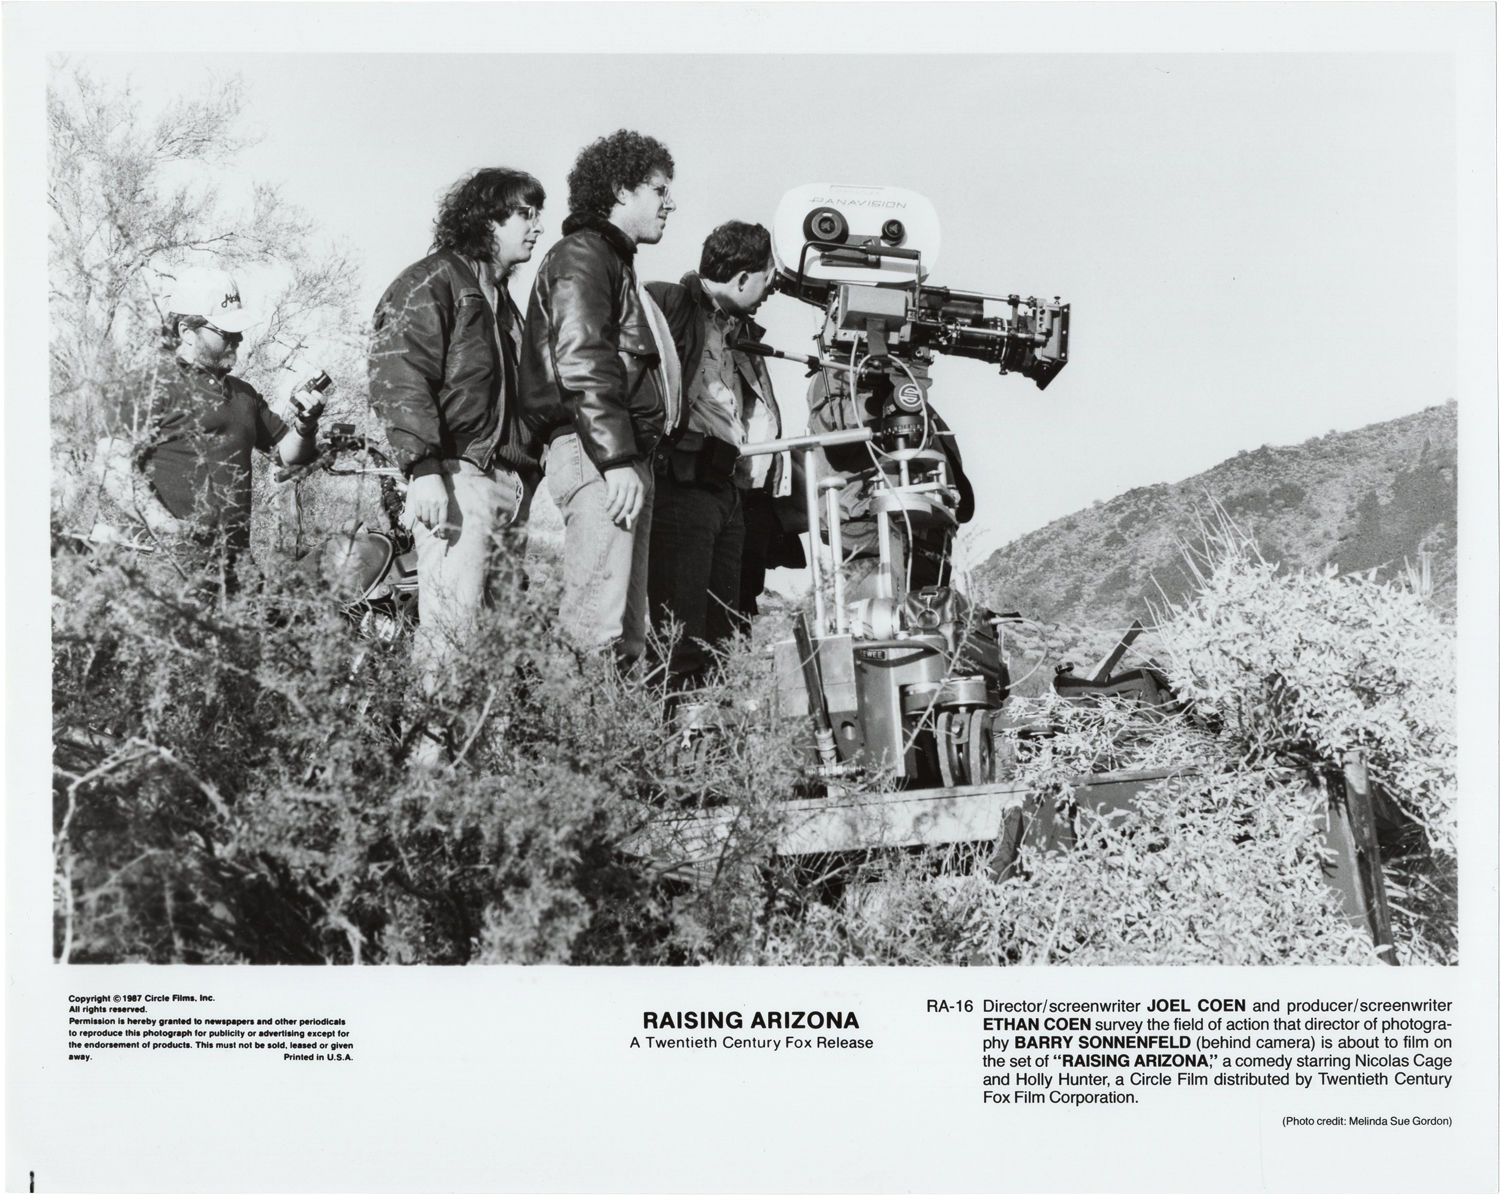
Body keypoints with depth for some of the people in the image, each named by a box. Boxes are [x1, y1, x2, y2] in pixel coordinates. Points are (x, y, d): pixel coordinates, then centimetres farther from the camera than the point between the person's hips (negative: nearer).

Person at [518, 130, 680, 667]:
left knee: (627, 627, 7)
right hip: (597, 453, -11)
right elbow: (582, 362, -16)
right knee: (597, 623, -16)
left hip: (623, 456, 11)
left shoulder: (615, 261, 29)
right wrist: (618, 459, -22)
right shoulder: (582, 254, -3)